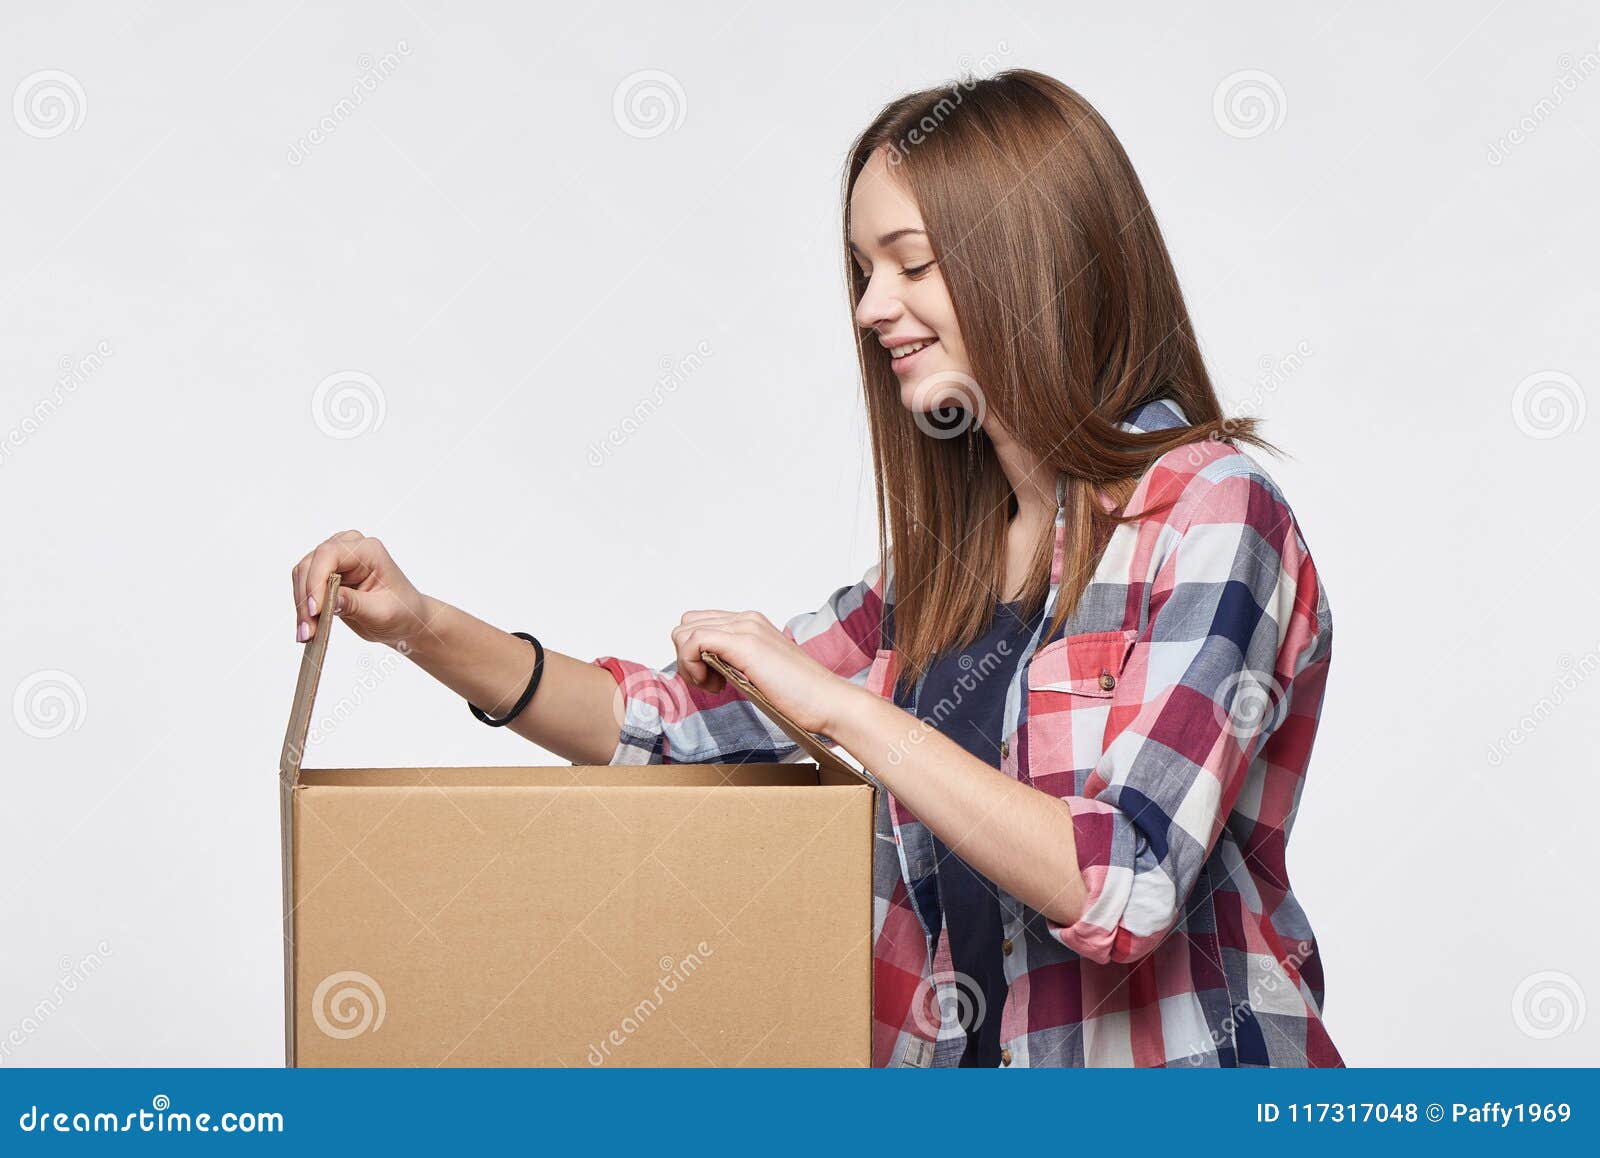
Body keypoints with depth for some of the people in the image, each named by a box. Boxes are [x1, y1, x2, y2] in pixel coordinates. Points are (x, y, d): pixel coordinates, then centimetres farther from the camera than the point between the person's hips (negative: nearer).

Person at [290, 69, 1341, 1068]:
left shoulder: (1212, 514, -11)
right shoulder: (952, 542, 11)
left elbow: (1124, 892, -22)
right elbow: (679, 727, 14)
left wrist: (843, 706, -21)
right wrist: (426, 627, 3)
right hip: (963, 1059, 6)